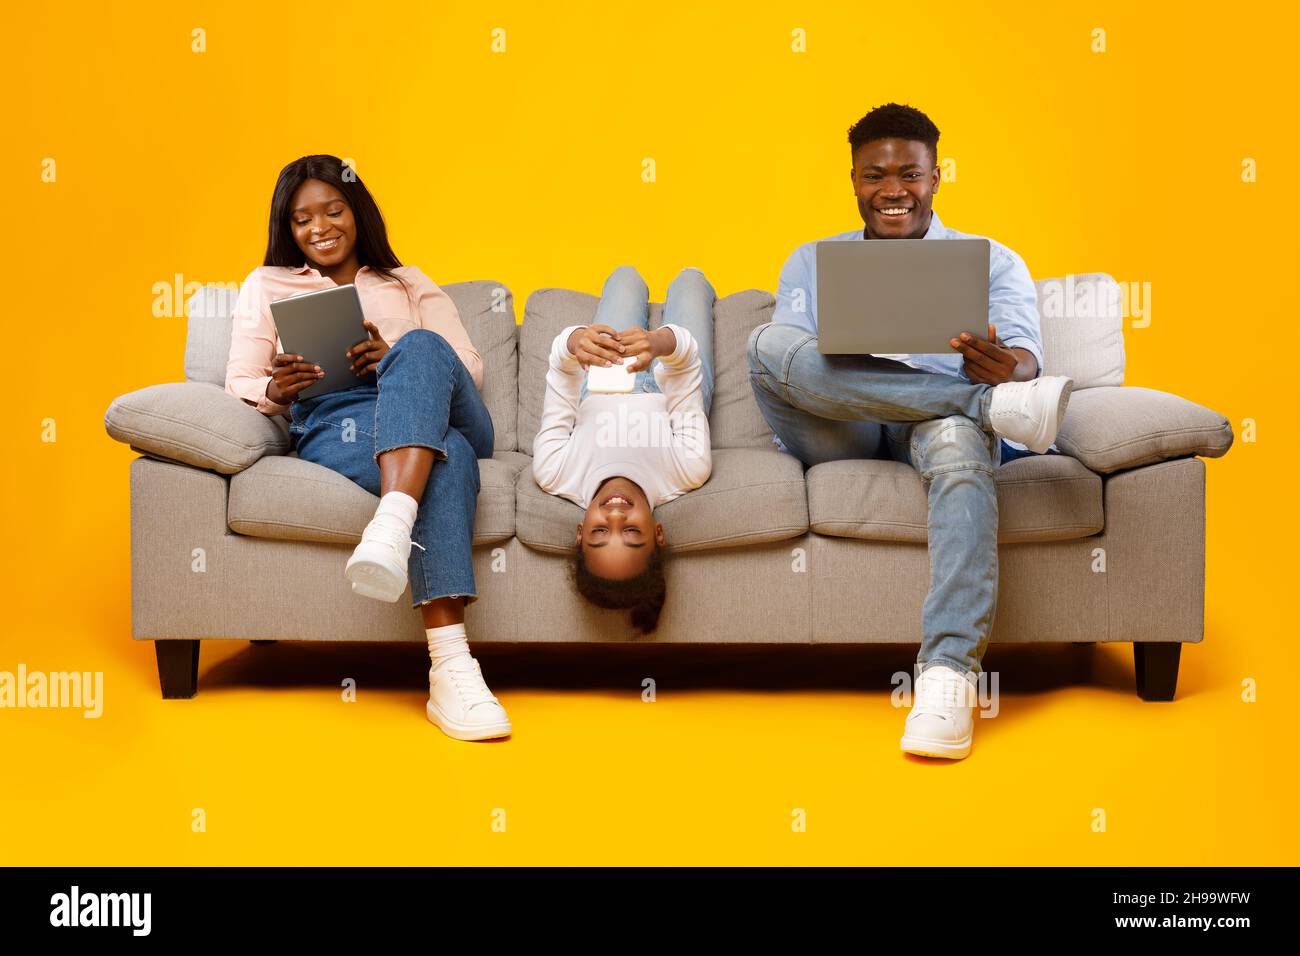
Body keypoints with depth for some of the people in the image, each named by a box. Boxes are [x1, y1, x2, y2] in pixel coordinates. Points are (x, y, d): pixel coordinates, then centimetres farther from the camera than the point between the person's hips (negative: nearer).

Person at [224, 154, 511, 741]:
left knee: (421, 348, -36)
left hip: (439, 417, 2)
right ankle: (449, 669, -54)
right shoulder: (268, 285, 28)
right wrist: (276, 390, -9)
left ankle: (391, 526, -58)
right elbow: (239, 384, 17)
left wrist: (400, 361, -6)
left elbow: (471, 368, 16)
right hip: (332, 425, -2)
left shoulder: (410, 285, 31)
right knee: (447, 456, -39)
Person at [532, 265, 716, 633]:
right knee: (689, 277, 22)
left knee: (625, 275, 23)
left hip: (599, 395, 1)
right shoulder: (687, 472, -52)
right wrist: (664, 343, -66)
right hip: (664, 397, -1)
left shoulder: (555, 475, -49)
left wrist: (573, 343, -61)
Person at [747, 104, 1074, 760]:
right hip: (839, 436, 2)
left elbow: (1025, 359, 2)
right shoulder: (811, 262, 24)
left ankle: (948, 672, -49)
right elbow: (786, 360, 7)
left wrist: (1006, 367, -26)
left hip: (940, 424, -1)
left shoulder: (992, 261, 20)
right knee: (770, 342, -28)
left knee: (957, 433, -39)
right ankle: (994, 406, -32)